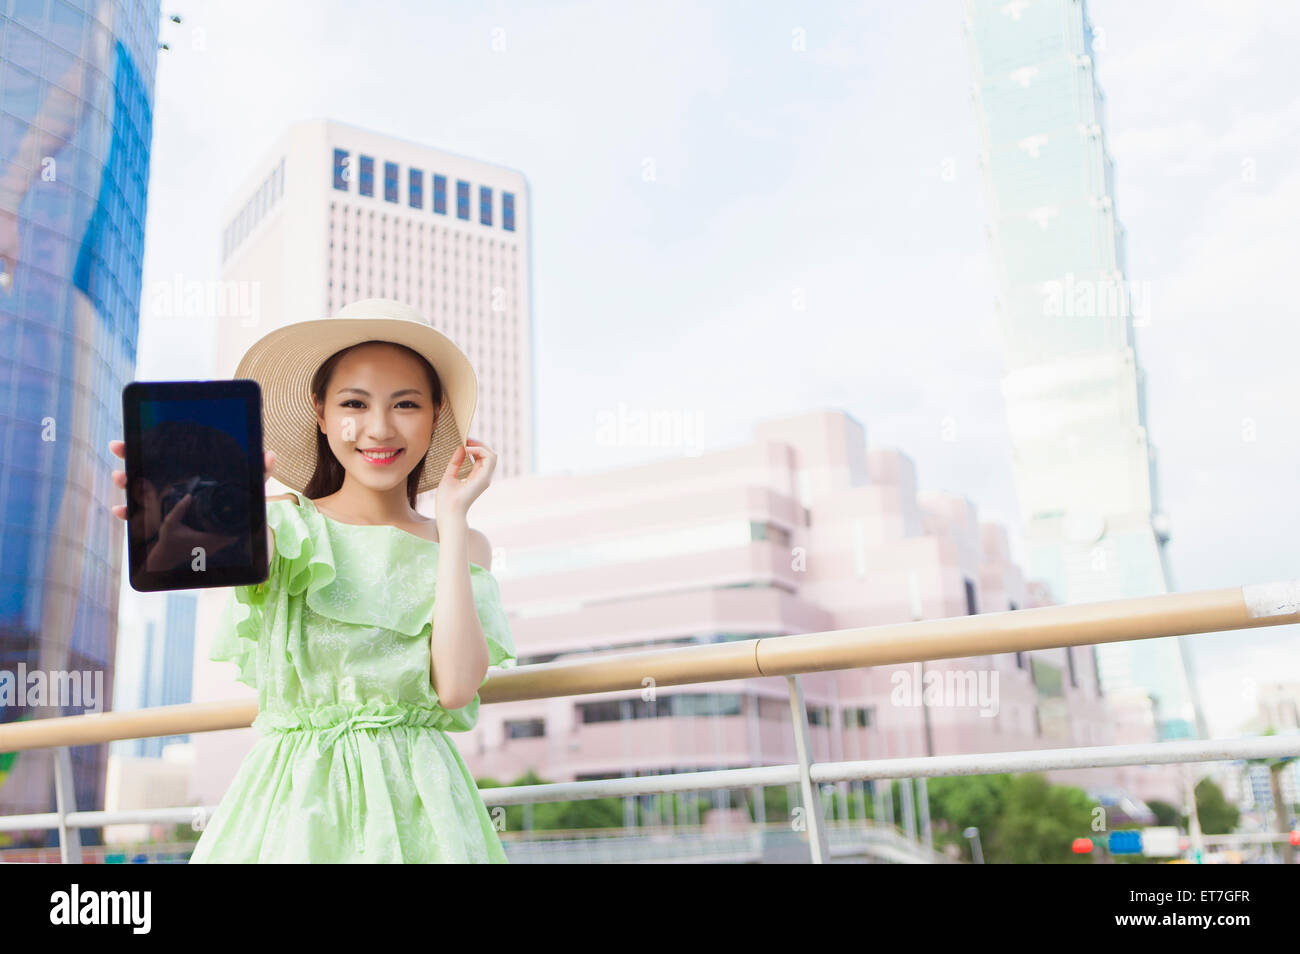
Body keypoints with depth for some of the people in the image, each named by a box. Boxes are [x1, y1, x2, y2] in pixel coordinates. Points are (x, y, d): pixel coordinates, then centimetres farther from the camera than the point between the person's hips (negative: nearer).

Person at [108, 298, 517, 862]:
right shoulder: (287, 521, 2)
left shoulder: (466, 545, 4)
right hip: (293, 797, -1)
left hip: (417, 804, 1)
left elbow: (455, 688, -10)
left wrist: (453, 516, -8)